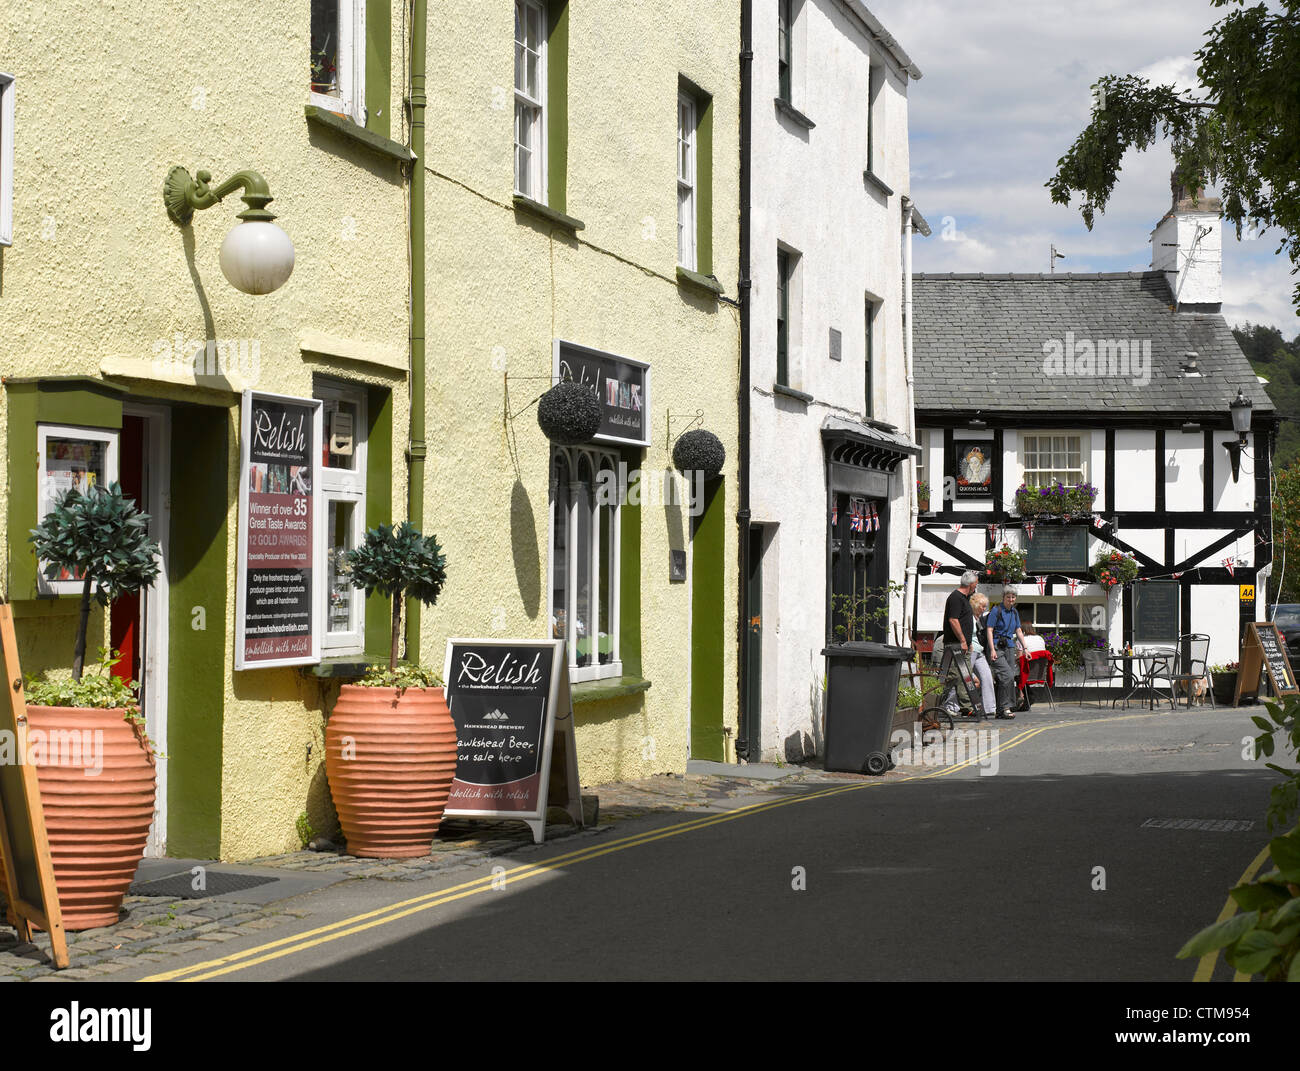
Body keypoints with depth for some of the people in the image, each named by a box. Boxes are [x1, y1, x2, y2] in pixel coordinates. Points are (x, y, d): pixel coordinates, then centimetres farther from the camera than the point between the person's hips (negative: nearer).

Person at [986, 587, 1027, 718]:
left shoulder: (1015, 612, 14)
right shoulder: (996, 611, -6)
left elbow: (1018, 631, 20)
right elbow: (989, 630, -9)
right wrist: (992, 650, -17)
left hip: (1010, 647, 7)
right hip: (997, 647, -7)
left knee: (1005, 680, 4)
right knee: (1007, 675, -19)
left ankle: (1001, 710, 8)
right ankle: (1005, 707, -17)